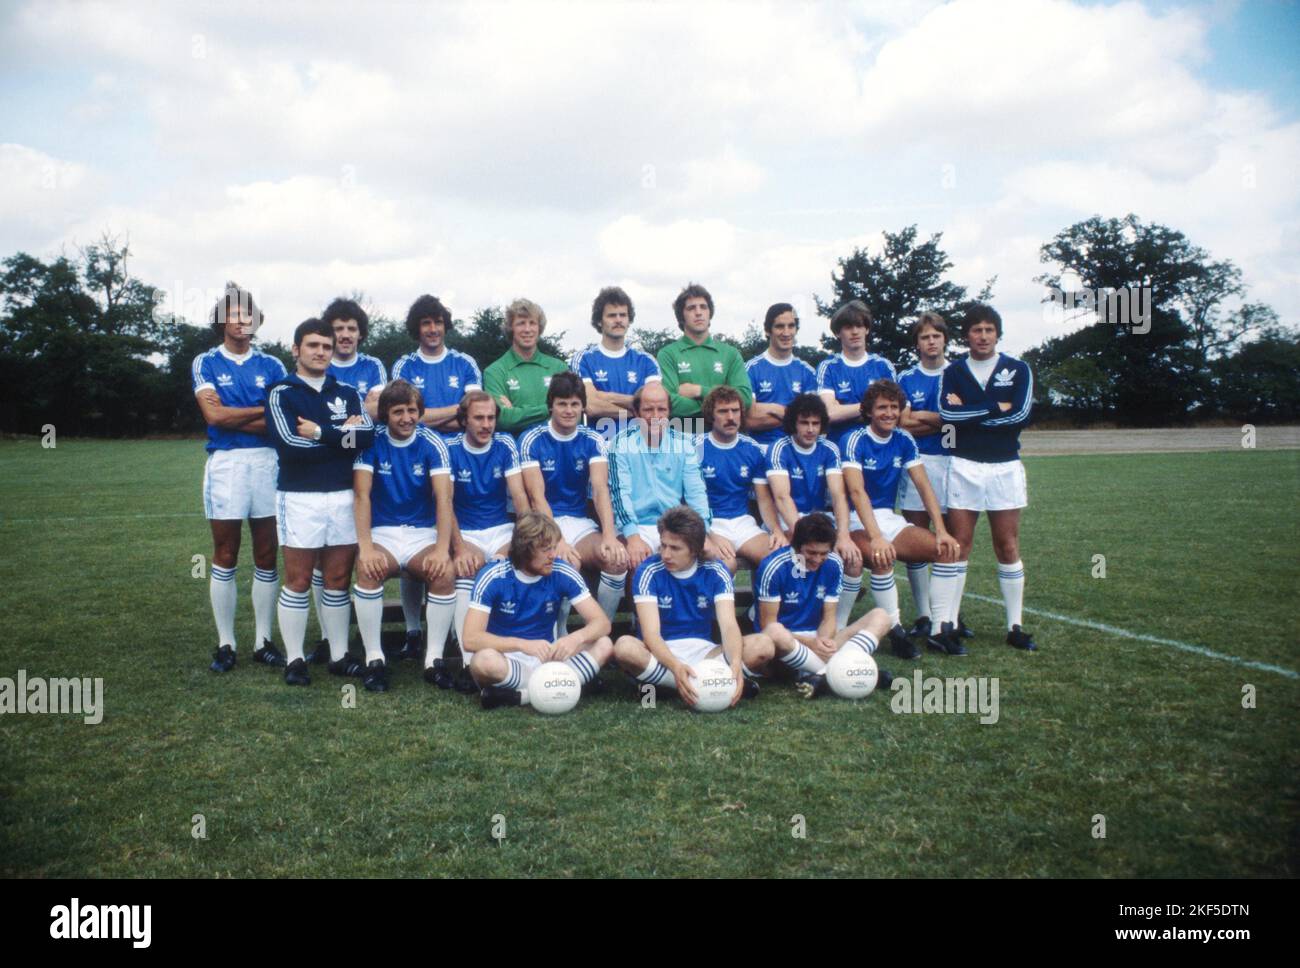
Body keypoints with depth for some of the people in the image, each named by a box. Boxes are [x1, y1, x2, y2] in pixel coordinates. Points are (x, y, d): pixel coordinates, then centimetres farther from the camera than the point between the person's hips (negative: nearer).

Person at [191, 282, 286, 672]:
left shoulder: (271, 366, 9)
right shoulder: (205, 363, 5)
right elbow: (214, 414, -8)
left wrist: (233, 419, -10)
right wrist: (265, 410, -6)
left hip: (267, 461, 2)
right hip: (225, 463, -2)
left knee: (266, 557, 5)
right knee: (225, 558, 4)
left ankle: (263, 640, 14)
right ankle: (225, 643, 12)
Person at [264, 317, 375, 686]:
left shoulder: (348, 393, 13)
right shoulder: (282, 394, 1)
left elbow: (368, 434, -4)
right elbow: (292, 444, -15)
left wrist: (320, 432, -11)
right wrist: (343, 433, -6)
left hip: (343, 496, 4)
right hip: (300, 497, -4)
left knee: (338, 579, 8)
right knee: (298, 581, 1)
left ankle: (339, 655, 16)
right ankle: (294, 660, 9)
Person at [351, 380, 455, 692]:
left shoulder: (432, 444, -4)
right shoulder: (372, 442, -4)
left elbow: (443, 498, -13)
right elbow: (362, 495, -10)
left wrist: (442, 548, -27)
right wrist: (365, 547, -24)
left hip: (424, 533, 0)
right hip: (382, 533, 0)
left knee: (445, 573, -30)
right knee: (368, 570, -32)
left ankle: (434, 658, -15)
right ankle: (374, 658, -18)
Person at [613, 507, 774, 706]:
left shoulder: (715, 572, -5)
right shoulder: (649, 571, -12)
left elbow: (729, 625, -15)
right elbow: (651, 633, -21)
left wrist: (735, 663, -37)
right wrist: (676, 666, -41)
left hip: (703, 651, 1)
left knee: (763, 646, -22)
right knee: (625, 647, -37)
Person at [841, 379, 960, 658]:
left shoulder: (904, 441, 5)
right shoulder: (856, 441, -13)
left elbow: (924, 486, 0)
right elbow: (856, 491, -25)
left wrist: (941, 531, -12)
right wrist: (876, 537, -37)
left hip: (889, 519, 6)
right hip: (858, 521, -6)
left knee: (948, 550, -12)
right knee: (882, 558, -36)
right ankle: (895, 631, -20)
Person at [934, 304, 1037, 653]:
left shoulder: (1017, 369, 4)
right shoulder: (953, 371, 4)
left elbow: (1021, 415, -12)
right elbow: (947, 413, -14)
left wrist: (970, 414, -9)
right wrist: (996, 408, -11)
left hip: (1006, 467, 1)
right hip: (964, 466, 0)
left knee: (1008, 547, 5)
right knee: (958, 545, -2)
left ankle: (1015, 626, 14)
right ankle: (945, 625, -1)